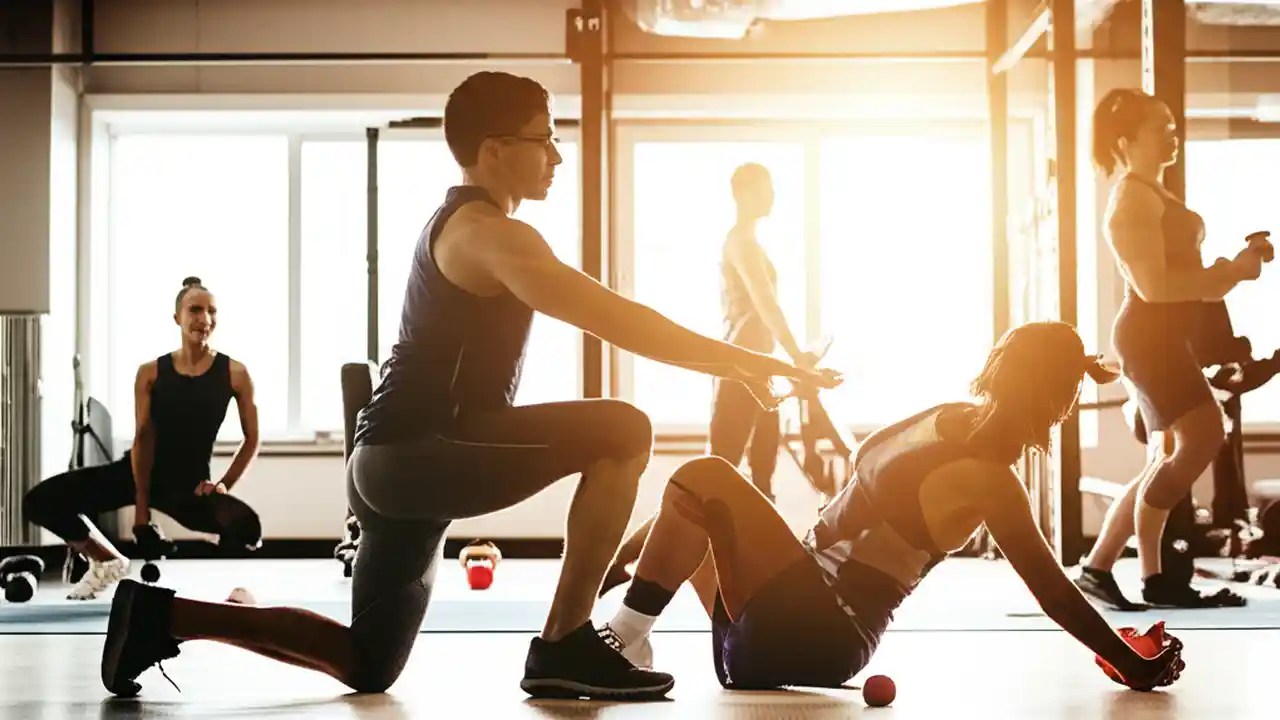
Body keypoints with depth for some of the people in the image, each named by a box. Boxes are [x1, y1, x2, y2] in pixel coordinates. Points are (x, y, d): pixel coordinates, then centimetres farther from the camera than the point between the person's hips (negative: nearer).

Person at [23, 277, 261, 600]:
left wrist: (223, 486, -11)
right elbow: (143, 438, -6)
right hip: (137, 471, 2)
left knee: (247, 526, -37)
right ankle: (109, 562, 11)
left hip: (190, 484, -2)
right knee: (40, 501, -14)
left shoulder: (235, 373, -4)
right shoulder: (150, 373, -2)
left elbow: (251, 440, 1)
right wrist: (141, 505, -12)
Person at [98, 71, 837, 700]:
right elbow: (615, 318, -22)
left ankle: (165, 616, 17)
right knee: (623, 430, -20)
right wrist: (750, 363, -21)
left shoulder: (463, 225, 22)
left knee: (367, 666, 20)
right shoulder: (489, 233, -13)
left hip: (400, 459, 11)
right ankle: (564, 647, -16)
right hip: (420, 453, -11)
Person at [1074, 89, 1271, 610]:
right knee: (1202, 438, -16)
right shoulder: (1133, 198, -11)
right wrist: (1231, 273, -17)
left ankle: (1097, 568, 7)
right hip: (1149, 337, -11)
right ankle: (1153, 577, -12)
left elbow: (1181, 277, 22)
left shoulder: (1152, 196, 21)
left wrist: (1231, 268, 6)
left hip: (1163, 338, 11)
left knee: (1171, 461, 8)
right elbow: (1152, 284, -21)